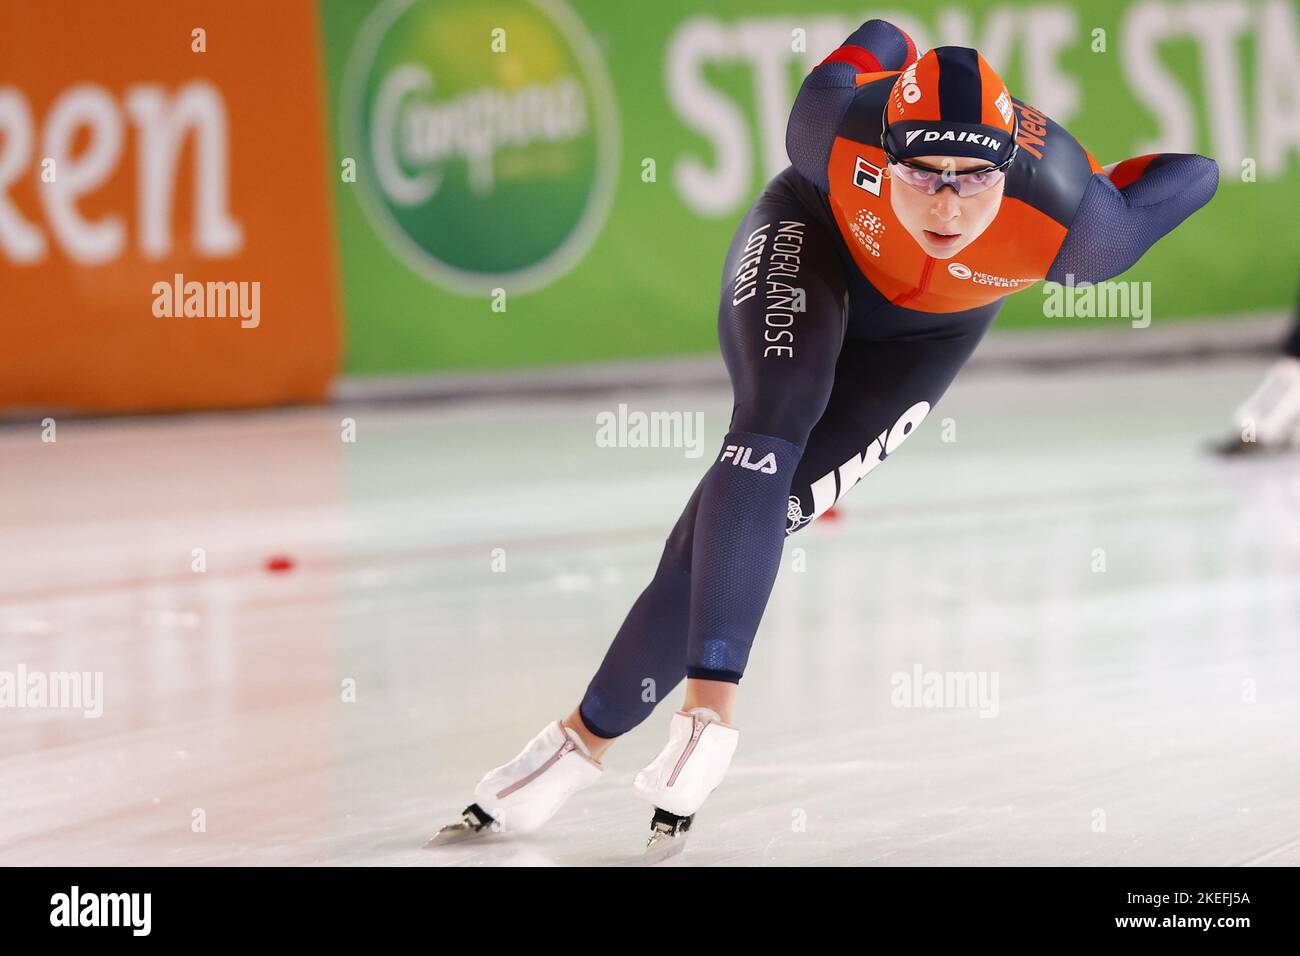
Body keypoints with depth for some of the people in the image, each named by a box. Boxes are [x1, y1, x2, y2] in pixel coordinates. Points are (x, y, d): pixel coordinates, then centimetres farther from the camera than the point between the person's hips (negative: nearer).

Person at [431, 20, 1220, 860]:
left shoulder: (1073, 220, -39)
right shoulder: (838, 122, -36)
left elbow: (1195, 175, -21)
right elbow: (882, 40, -14)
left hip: (926, 327, 0)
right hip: (814, 238, 0)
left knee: (739, 524, -11)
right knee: (770, 426, -30)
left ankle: (591, 735, -7)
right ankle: (712, 707, -33)